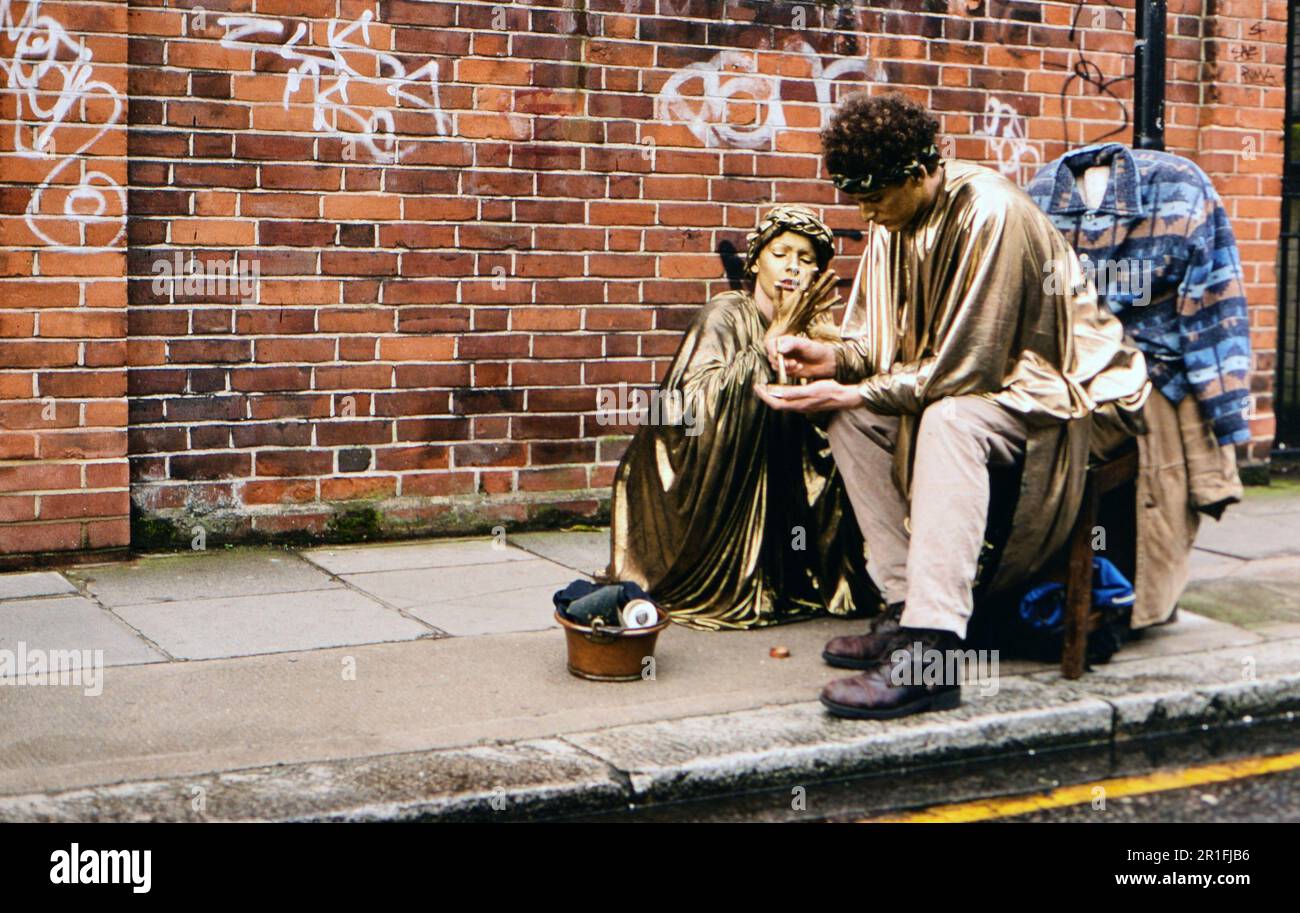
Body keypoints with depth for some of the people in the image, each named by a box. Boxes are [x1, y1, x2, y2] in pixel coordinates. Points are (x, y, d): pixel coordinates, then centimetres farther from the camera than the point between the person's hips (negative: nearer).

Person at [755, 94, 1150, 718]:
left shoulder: (990, 213, -25)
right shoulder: (895, 217, 0)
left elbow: (965, 367, -27)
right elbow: (888, 338, 7)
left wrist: (851, 392, -23)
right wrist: (833, 358, -14)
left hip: (1059, 385, -9)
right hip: (974, 378, 9)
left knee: (949, 420, -36)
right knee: (854, 420, -10)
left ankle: (930, 655, -42)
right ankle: (907, 610, -11)